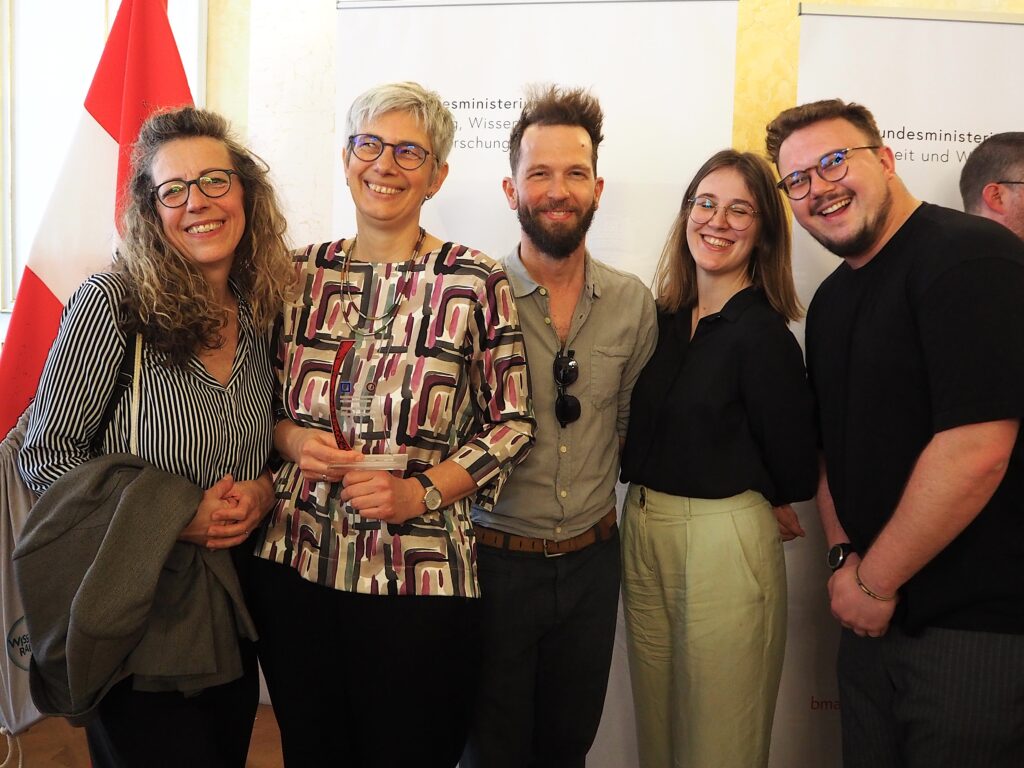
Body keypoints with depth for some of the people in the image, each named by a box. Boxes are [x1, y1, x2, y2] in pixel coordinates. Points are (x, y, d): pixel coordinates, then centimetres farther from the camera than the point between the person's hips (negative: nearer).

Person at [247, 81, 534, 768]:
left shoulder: (476, 282, -6)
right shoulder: (300, 272, 5)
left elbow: (513, 422, -3)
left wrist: (423, 491, -14)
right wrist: (291, 438, -7)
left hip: (419, 579, -3)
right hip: (292, 564, 4)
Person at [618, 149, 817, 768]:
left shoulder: (764, 335, -15)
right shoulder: (663, 319, 4)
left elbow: (793, 463, -12)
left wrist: (763, 505, 5)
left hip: (728, 539, -6)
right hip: (642, 530, 7)